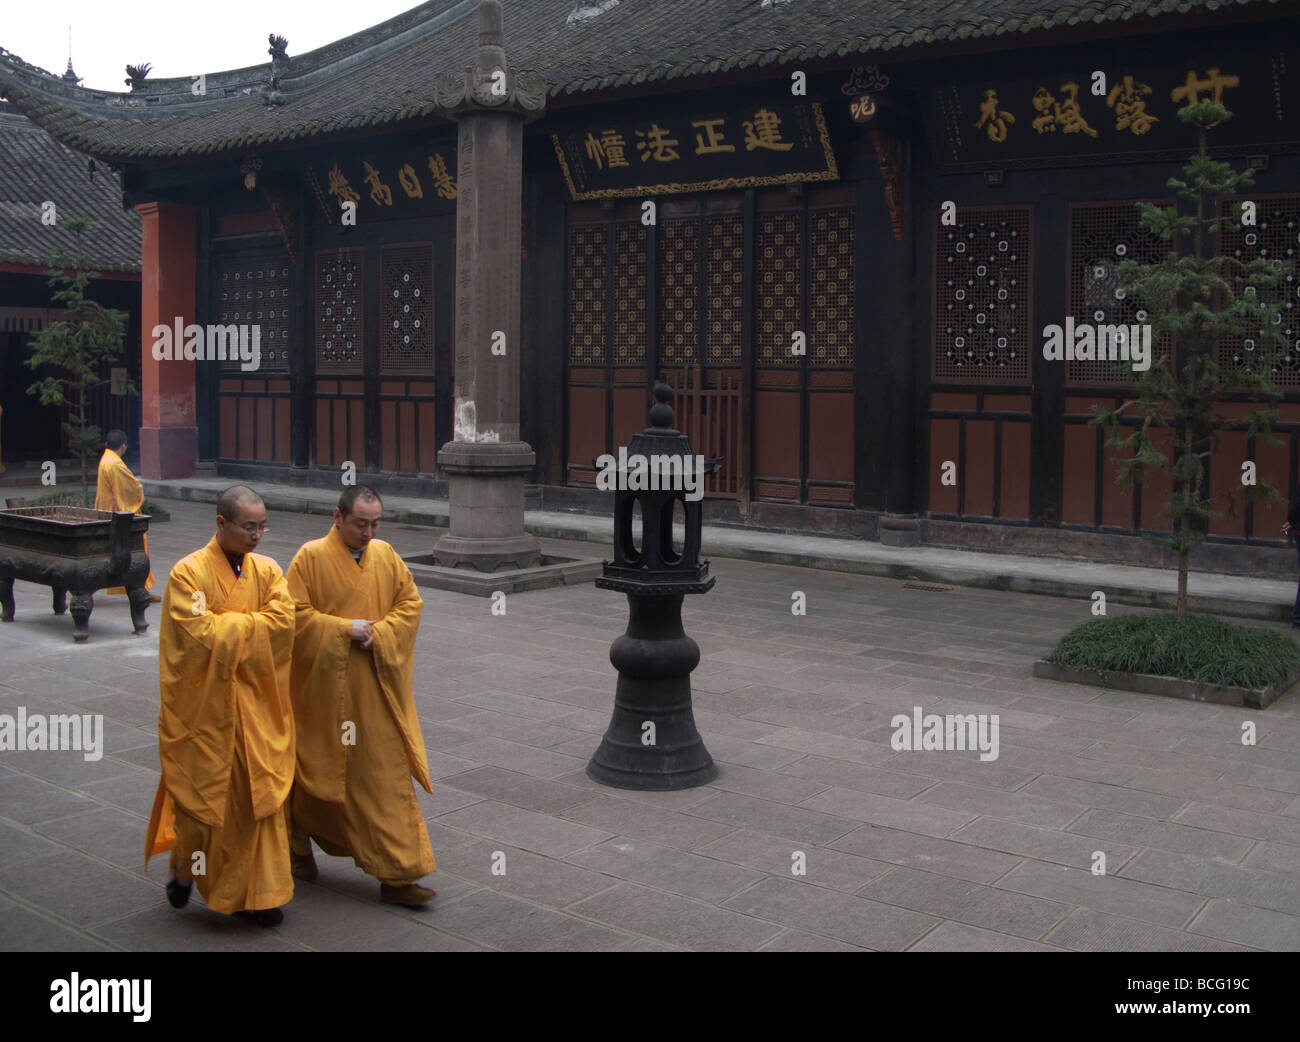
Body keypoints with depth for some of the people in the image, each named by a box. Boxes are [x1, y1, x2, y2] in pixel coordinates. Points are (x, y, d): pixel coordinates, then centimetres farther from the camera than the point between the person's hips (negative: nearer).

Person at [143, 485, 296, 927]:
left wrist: (227, 625, -12)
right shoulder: (188, 572, -10)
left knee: (261, 792, 3)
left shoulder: (268, 571, 3)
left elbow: (284, 621, -9)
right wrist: (251, 624, -9)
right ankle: (185, 869, 34)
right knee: (202, 791, 8)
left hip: (256, 704, 3)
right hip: (204, 702, -3)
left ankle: (261, 892, 14)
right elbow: (200, 635, -20)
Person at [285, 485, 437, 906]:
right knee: (316, 767, 11)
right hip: (324, 686, -3)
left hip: (377, 689, 4)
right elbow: (296, 614, -11)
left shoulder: (385, 556, 5)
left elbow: (410, 603, 6)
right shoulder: (311, 558, -8)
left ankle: (397, 875, 7)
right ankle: (298, 846, 38)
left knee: (388, 774, 2)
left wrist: (378, 633, -9)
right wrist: (345, 629, -18)